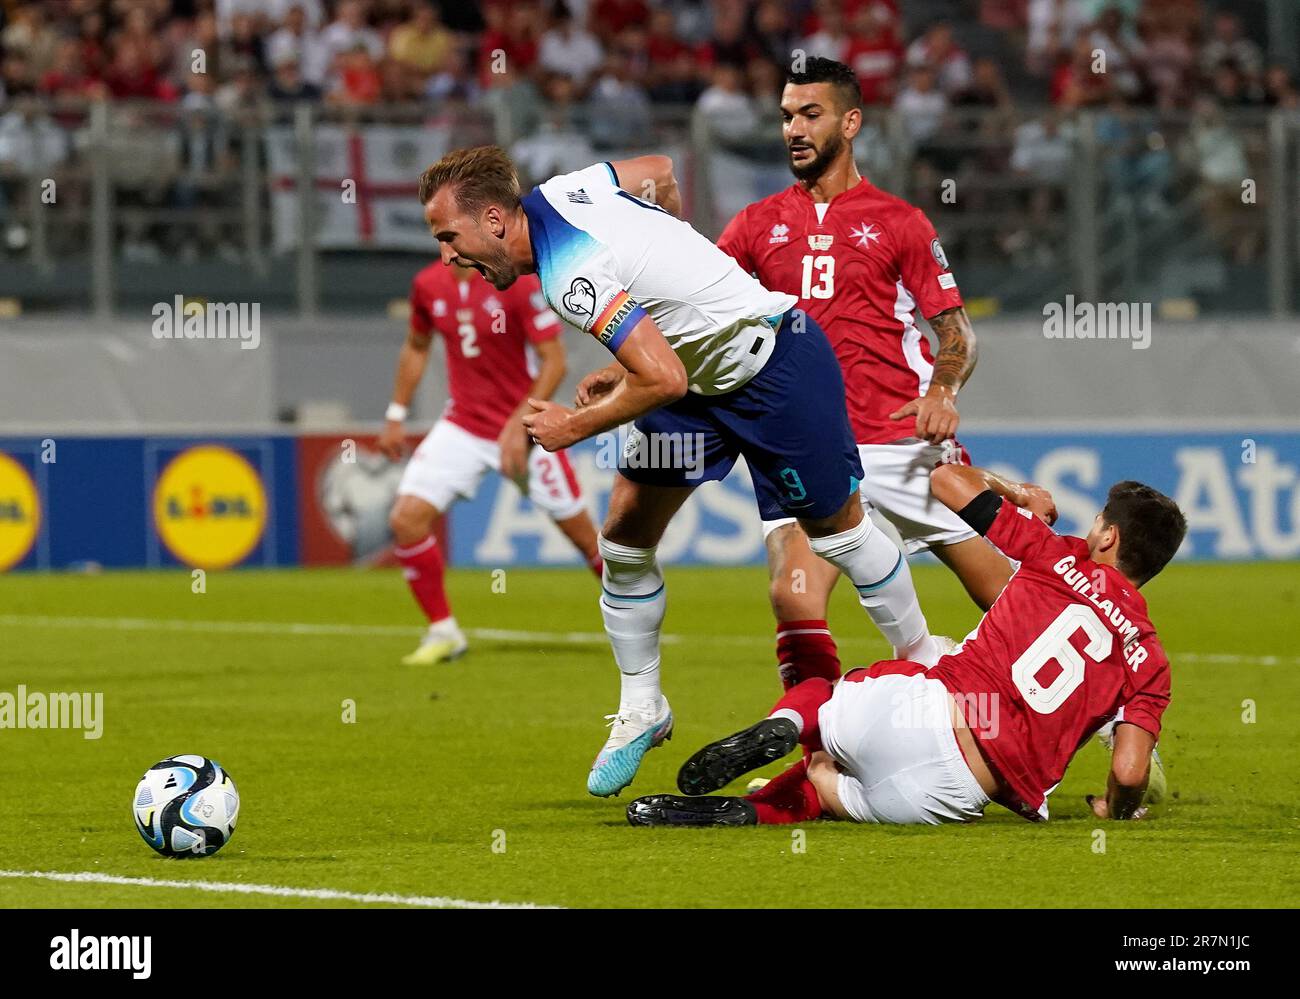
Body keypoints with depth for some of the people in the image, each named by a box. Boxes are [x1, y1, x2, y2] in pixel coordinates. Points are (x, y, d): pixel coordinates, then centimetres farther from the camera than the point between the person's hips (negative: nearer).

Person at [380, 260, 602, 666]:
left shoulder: (518, 283, -17)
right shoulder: (429, 285, 0)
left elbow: (554, 361, -16)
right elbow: (416, 347, 18)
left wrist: (519, 426, -23)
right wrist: (396, 415, 16)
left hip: (523, 430, -4)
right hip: (461, 428, 4)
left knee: (581, 532, 0)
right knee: (407, 518, -12)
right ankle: (443, 633, 2)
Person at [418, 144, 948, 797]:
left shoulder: (571, 278, -32)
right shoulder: (559, 192, -6)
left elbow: (663, 380, -36)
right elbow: (660, 172, 11)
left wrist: (574, 426, -19)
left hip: (778, 370, -9)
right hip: (703, 371, 9)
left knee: (837, 527, 8)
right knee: (624, 537, 3)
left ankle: (923, 658, 28)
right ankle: (641, 709, 14)